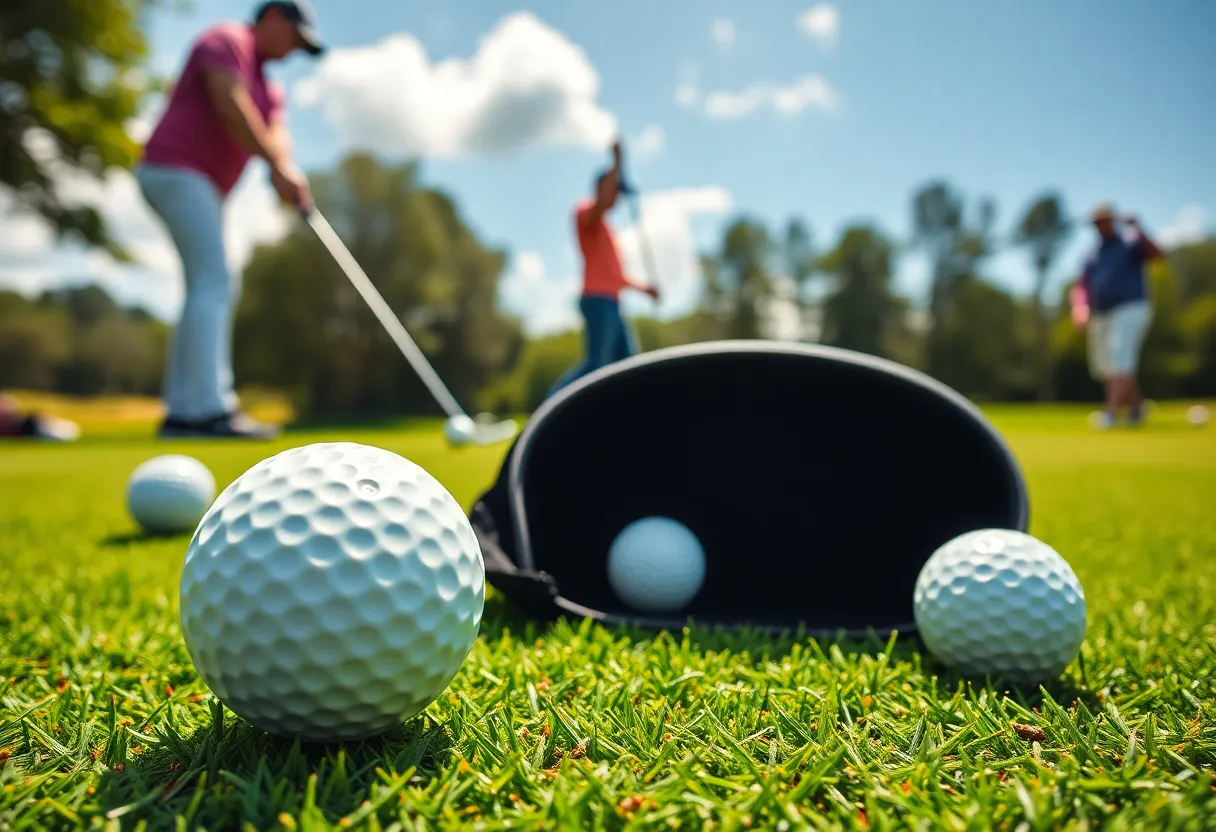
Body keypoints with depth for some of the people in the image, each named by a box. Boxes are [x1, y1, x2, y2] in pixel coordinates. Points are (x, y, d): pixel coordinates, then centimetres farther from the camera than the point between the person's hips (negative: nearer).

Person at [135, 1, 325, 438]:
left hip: (201, 184, 10)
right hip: (176, 170, -10)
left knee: (217, 287, 8)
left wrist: (285, 172, -18)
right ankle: (207, 408, -21)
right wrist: (277, 164, -22)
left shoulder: (268, 86, 22)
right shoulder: (226, 40, -2)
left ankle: (182, 409, 8)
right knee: (213, 282, -17)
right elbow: (230, 106, -19)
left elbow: (275, 134, 3)